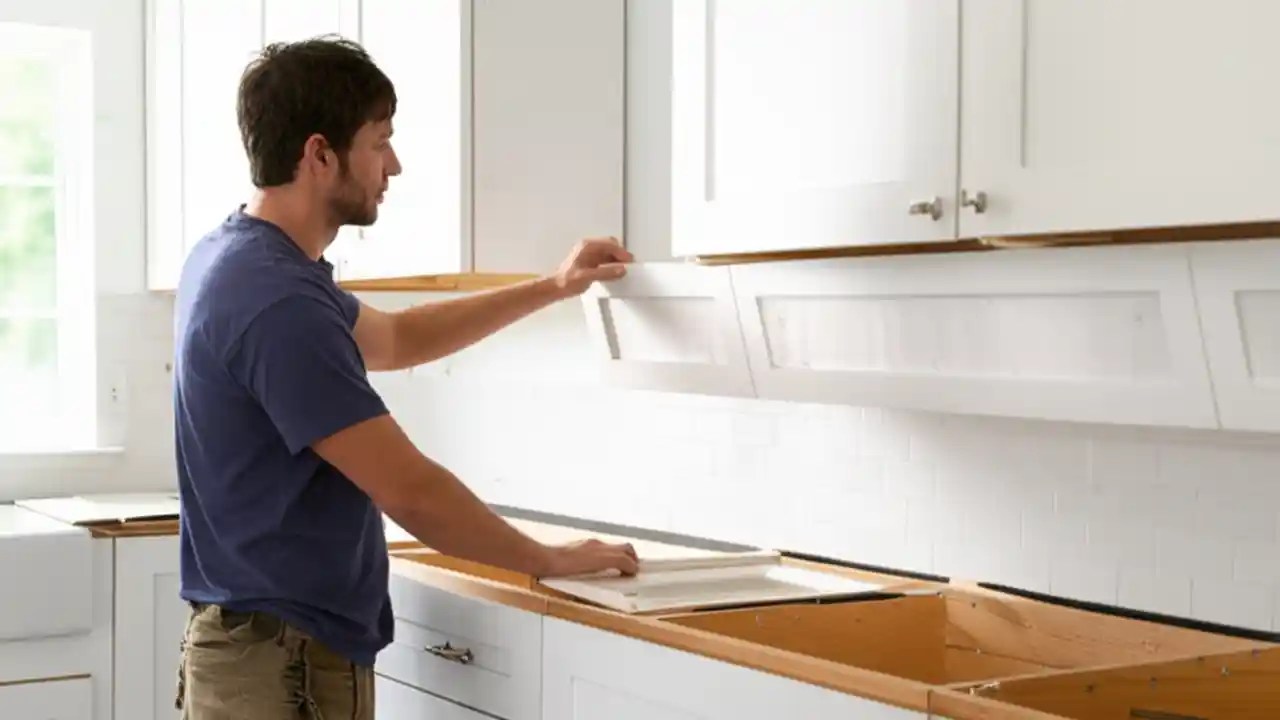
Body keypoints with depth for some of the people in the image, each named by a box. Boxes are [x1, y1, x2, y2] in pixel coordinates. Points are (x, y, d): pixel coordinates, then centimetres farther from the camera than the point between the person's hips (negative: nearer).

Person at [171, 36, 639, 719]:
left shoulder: (239, 258, 8)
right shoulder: (276, 301, -24)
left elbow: (394, 338, 24)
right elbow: (410, 491, -23)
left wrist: (552, 288, 22)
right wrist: (549, 559, -9)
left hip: (264, 644, 10)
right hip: (286, 661, -10)